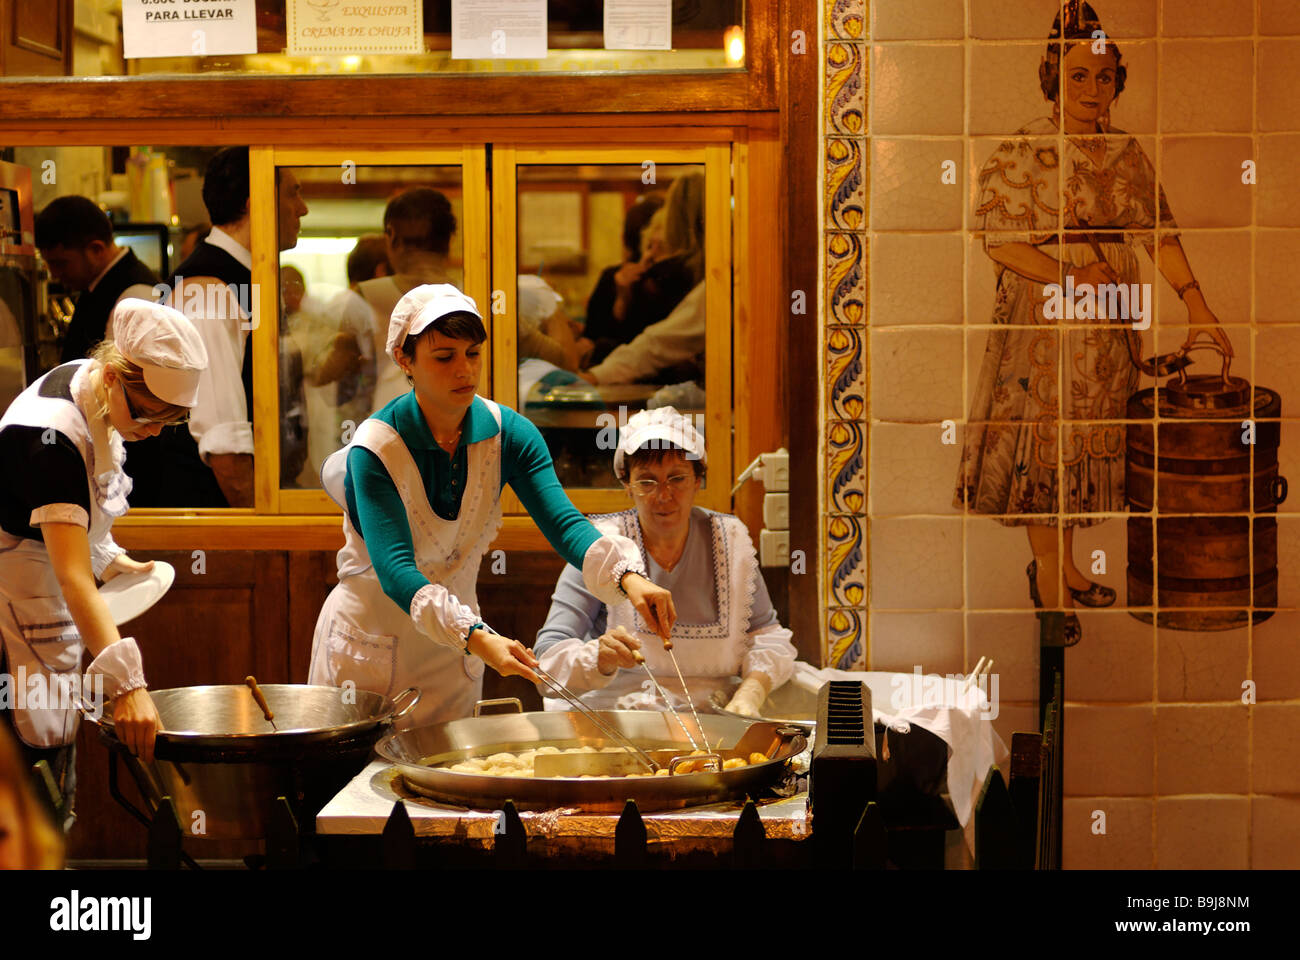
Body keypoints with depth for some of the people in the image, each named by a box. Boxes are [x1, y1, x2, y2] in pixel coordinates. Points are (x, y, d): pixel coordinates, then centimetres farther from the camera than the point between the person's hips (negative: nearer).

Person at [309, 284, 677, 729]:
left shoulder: (509, 434, -9)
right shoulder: (377, 447, -22)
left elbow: (563, 522, -20)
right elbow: (394, 570, -32)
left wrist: (628, 577, -40)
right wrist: (477, 637, -47)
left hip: (453, 658, 4)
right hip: (369, 646, -4)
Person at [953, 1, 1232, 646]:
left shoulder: (1125, 153, 7)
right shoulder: (1020, 154, -10)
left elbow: (1159, 233, 7)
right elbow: (1001, 242, -14)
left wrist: (1194, 302, -2)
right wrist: (1069, 276, -25)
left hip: (1107, 327, 6)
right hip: (1041, 321, -5)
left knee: (1088, 443, 12)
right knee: (1044, 441, 1)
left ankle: (1062, 565, 26)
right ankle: (1049, 575, 14)